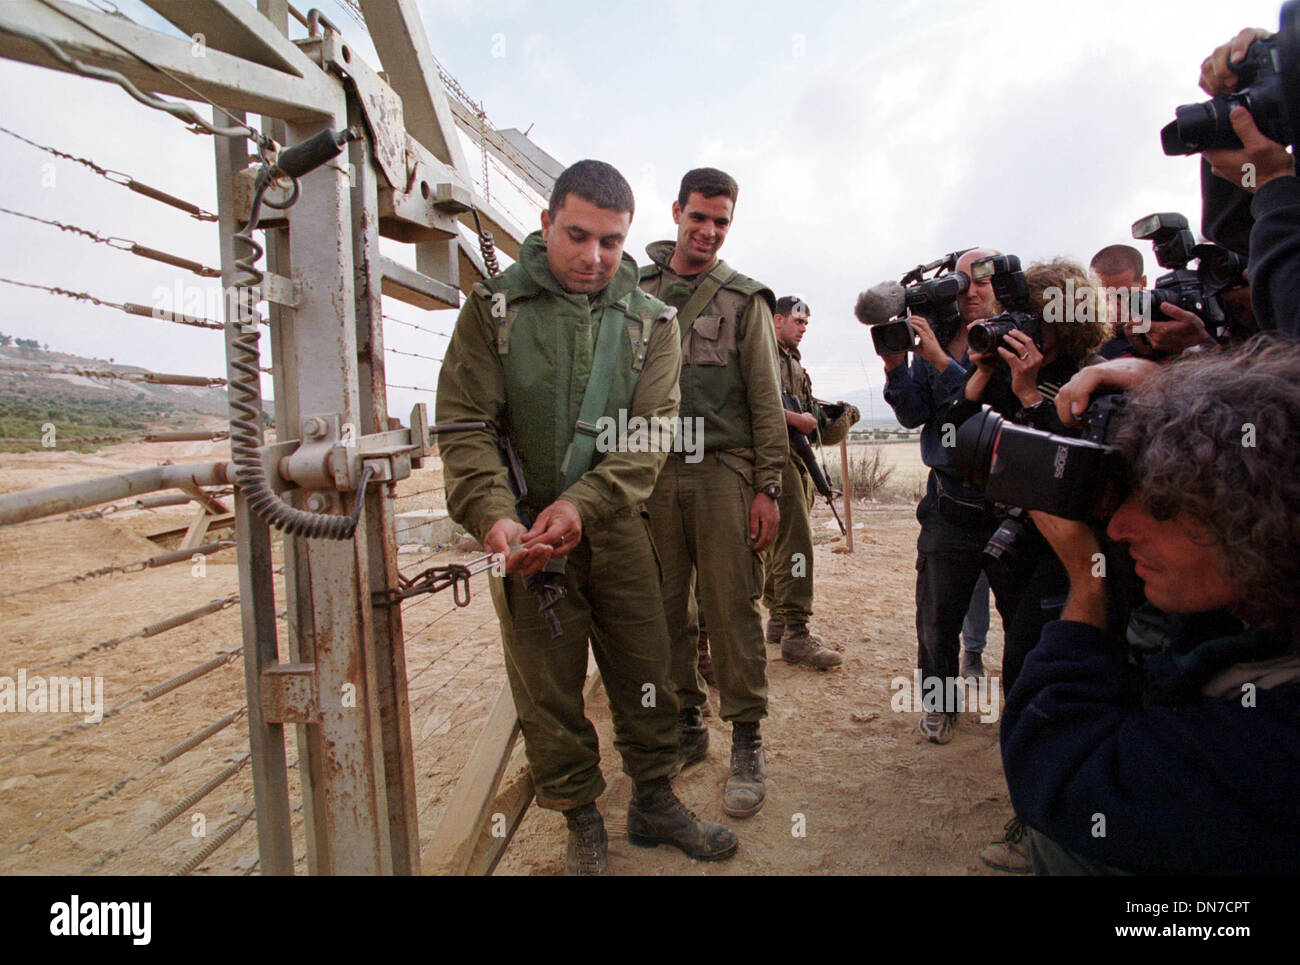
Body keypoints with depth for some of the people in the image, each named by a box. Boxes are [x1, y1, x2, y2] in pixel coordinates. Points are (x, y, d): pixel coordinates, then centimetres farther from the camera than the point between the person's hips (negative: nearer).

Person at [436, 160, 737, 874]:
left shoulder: (650, 322, 2)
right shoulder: (493, 308, -2)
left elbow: (652, 433, -8)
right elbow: (464, 425, -8)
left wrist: (583, 501, -24)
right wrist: (494, 516, -25)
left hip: (615, 525, 2)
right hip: (523, 530, -1)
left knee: (644, 668, 10)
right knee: (547, 687, 8)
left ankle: (654, 802, 33)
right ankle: (580, 821, 29)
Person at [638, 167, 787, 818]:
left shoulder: (744, 300, 7)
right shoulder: (636, 292, 12)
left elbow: (767, 403, 4)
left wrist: (767, 488, -4)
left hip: (722, 473, -2)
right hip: (651, 472, 2)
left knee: (732, 609, -1)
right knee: (665, 608, 7)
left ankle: (746, 741, 12)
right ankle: (685, 725, 24)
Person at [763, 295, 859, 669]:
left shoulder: (796, 364, 26)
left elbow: (809, 412, 23)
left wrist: (840, 418, 4)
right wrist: (793, 419, -16)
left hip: (797, 459, 9)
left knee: (782, 540, 13)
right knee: (795, 541, -16)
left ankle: (778, 621, 22)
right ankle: (796, 634, -16)